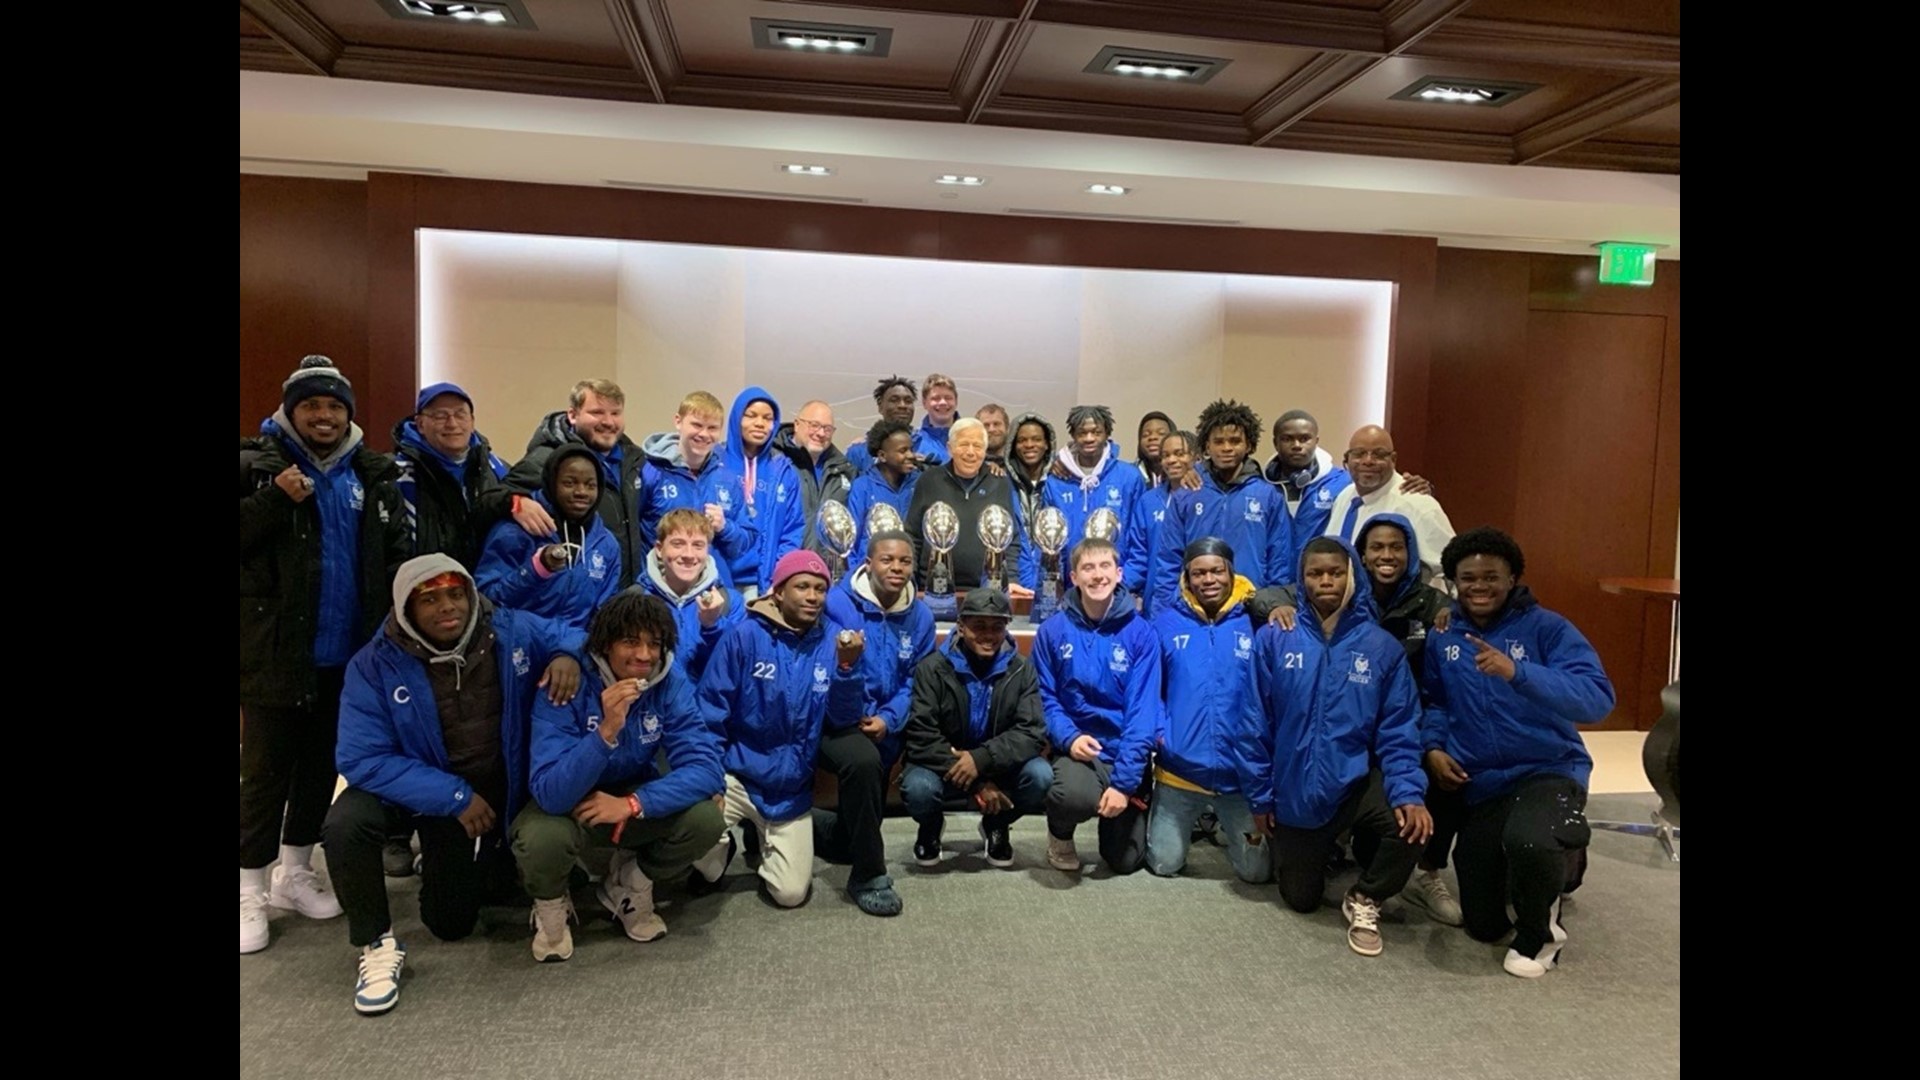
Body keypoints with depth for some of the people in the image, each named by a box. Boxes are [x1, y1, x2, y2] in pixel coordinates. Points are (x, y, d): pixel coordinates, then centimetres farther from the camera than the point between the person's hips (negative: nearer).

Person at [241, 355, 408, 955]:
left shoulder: (372, 473, 7)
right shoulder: (257, 464, -4)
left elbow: (395, 555, 7)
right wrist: (276, 500, -23)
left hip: (346, 652, 4)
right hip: (275, 650, -4)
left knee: (322, 764, 14)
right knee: (266, 769, 4)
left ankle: (296, 872, 30)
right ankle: (252, 890, 16)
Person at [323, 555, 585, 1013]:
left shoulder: (512, 631, -16)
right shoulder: (375, 664, -20)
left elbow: (569, 632, 1)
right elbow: (362, 759, -23)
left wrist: (567, 654, -25)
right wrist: (454, 796, -29)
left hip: (504, 785, 1)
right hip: (427, 789, 0)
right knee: (346, 825, -31)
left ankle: (489, 861, 32)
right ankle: (378, 946, -7)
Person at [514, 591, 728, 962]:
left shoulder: (671, 682, -17)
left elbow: (705, 767, -23)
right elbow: (550, 794, -34)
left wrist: (633, 804, -34)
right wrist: (606, 731, -47)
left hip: (637, 797, 3)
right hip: (567, 806, -2)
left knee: (706, 818, -23)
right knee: (540, 838, -35)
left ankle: (629, 884, 7)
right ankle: (551, 903, 3)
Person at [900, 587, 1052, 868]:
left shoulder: (1021, 670, -6)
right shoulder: (933, 668, -13)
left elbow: (1032, 732, -15)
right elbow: (921, 737, -19)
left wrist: (981, 760, -31)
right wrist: (976, 784, -26)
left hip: (999, 768, 2)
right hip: (943, 765, -2)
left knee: (1040, 776, -26)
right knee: (918, 789, -33)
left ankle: (996, 826, 8)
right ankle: (931, 827, 8)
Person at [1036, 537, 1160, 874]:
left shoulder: (1140, 633, -7)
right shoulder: (1053, 631, -4)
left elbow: (1143, 710, -11)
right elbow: (1045, 697, 0)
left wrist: (1124, 781, -18)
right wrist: (1069, 737, -20)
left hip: (1125, 752, 1)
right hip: (1076, 749, -1)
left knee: (1126, 861, 1)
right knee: (1073, 795, -35)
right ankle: (1060, 834, 3)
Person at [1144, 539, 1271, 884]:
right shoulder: (1166, 622, -1)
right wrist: (1158, 731, -11)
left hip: (1244, 771, 0)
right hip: (1179, 769, 1)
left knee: (1256, 871, 9)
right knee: (1163, 863, 9)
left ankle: (1226, 827, 40)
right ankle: (1190, 825, 41)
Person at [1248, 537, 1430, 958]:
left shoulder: (1382, 647, -8)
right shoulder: (1274, 640, -11)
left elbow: (1399, 732, -7)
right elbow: (1258, 724, -5)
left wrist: (1409, 793, -23)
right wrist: (1260, 796, -2)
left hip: (1358, 781, 0)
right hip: (1295, 789, 0)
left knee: (1411, 823, -31)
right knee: (1301, 900, 11)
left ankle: (1364, 900, 1)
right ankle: (1324, 849, 47)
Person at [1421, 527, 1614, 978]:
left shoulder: (1546, 628, -13)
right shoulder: (1442, 637, 1)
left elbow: (1598, 699, -27)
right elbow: (1434, 701, 15)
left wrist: (1517, 672, -40)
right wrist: (1433, 746, -5)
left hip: (1548, 771, -4)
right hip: (1479, 784, 5)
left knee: (1528, 842, -41)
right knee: (1483, 926, 11)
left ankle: (1538, 933, -5)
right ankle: (1555, 860, 44)